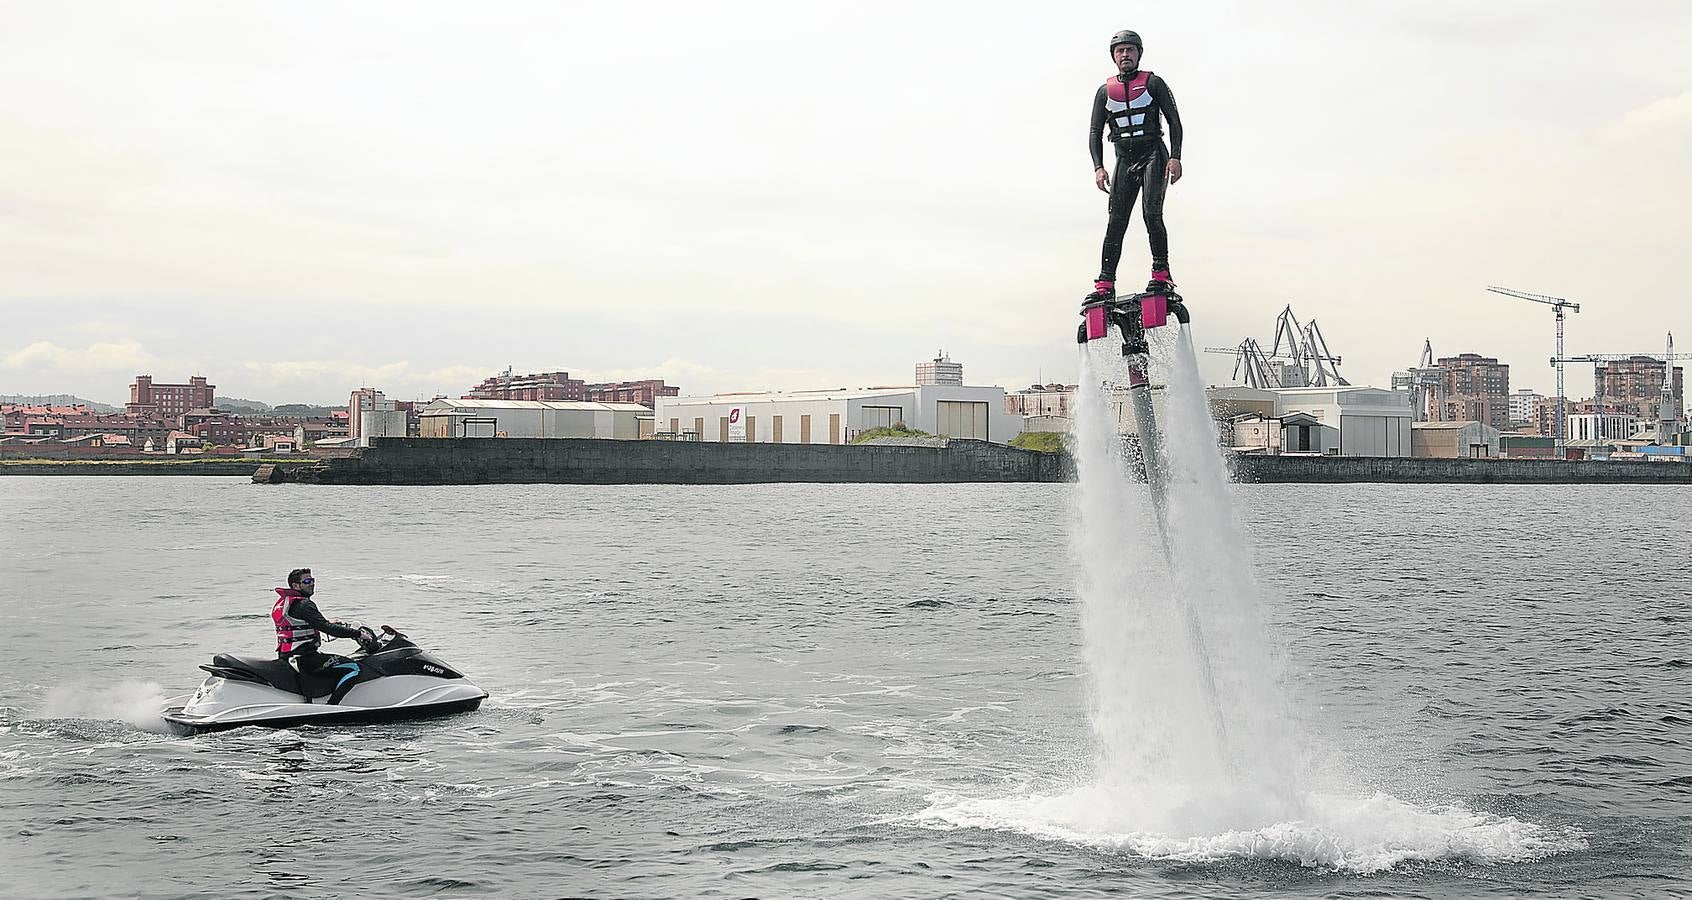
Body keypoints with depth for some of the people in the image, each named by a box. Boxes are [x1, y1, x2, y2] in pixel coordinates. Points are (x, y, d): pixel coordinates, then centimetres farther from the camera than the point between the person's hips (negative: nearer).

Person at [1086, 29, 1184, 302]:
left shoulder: (1153, 83, 2)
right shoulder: (1105, 91, 10)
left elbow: (1174, 121, 0)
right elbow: (1095, 133, 9)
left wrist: (1175, 157, -12)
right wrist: (1098, 167, -5)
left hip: (1153, 155, -3)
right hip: (1124, 159, 3)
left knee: (1152, 213, -18)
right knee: (1116, 220, -3)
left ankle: (1161, 275, -14)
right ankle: (1105, 284, -5)